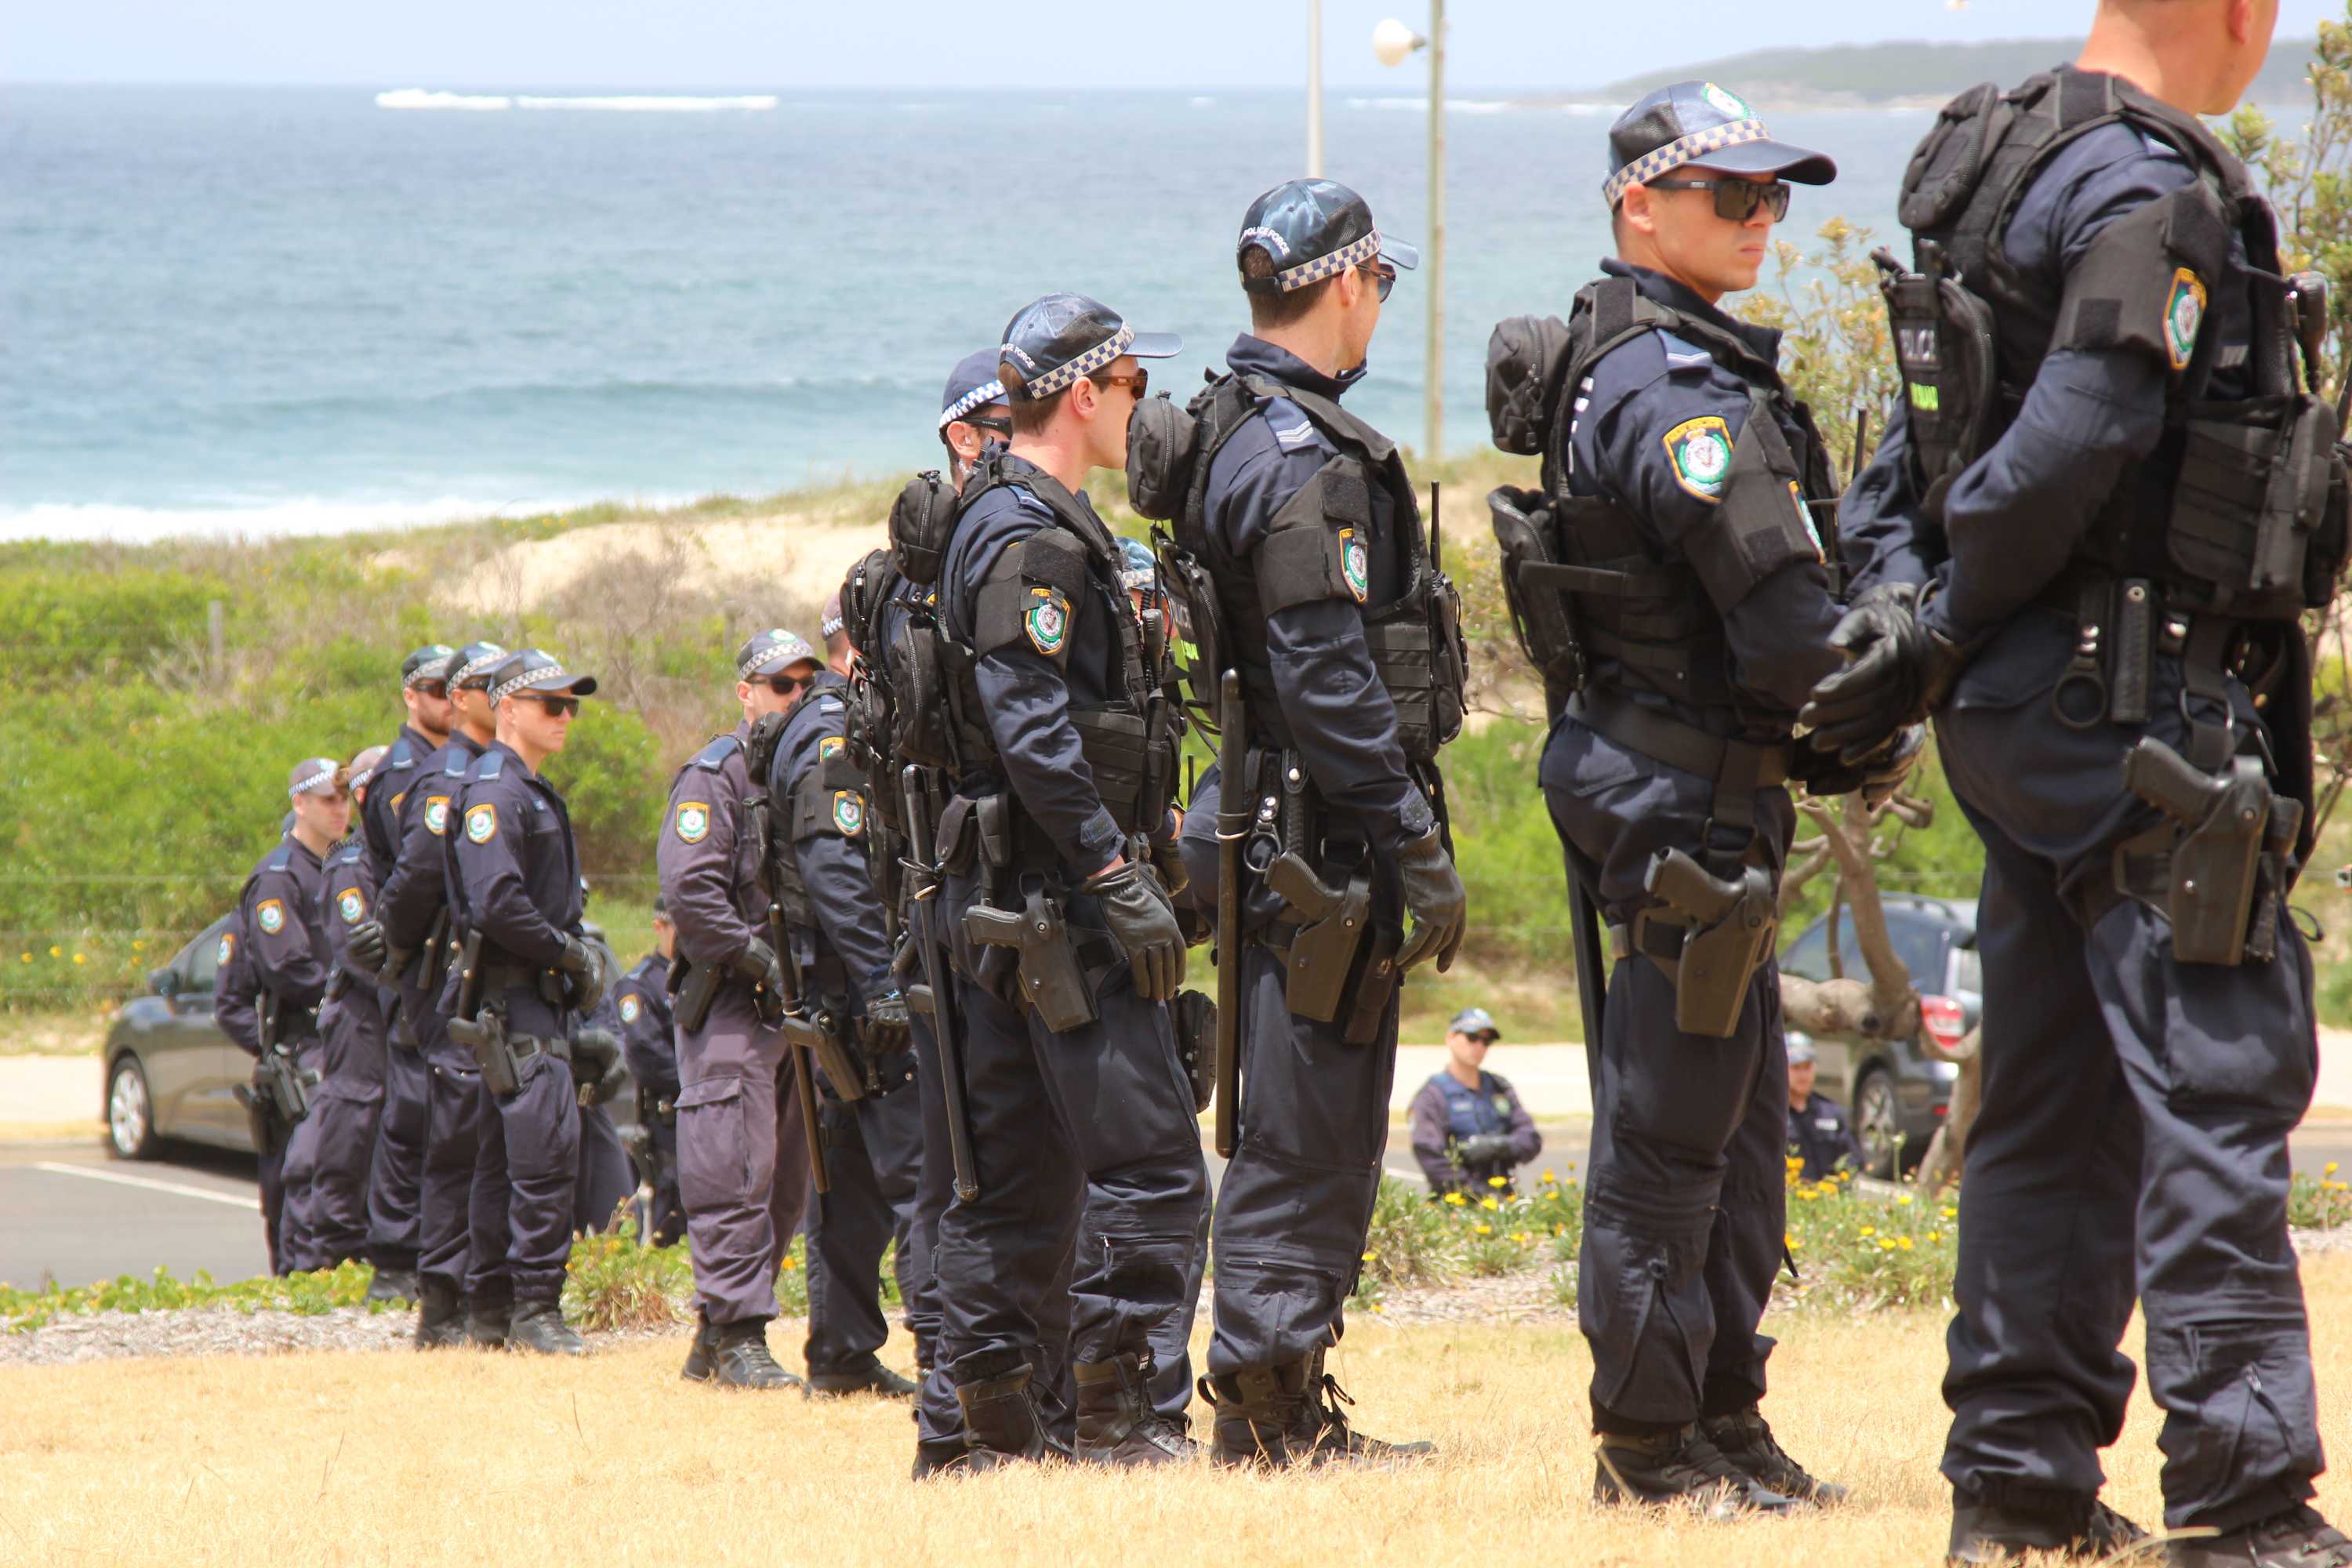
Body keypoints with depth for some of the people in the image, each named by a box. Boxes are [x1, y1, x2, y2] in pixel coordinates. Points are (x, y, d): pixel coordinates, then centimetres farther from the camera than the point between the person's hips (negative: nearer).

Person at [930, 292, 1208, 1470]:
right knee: (1149, 1156, -10)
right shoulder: (1030, 538, -14)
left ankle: (994, 1417, 12)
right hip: (1055, 899, -11)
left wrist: (1148, 828, 23)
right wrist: (1122, 878, -22)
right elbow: (1035, 734, -21)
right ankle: (1115, 1409, -10)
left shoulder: (1015, 523, 19)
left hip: (1002, 898, 11)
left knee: (1014, 1164, 11)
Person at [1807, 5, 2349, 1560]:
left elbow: (1920, 442, 16)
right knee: (2218, 1083, -8)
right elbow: (2064, 454, -23)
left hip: (2027, 719, 10)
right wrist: (1940, 640, -12)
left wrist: (1897, 607, 6)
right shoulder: (2154, 193, -16)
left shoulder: (2000, 162, 15)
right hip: (2143, 719, -10)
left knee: (2056, 1096, 13)